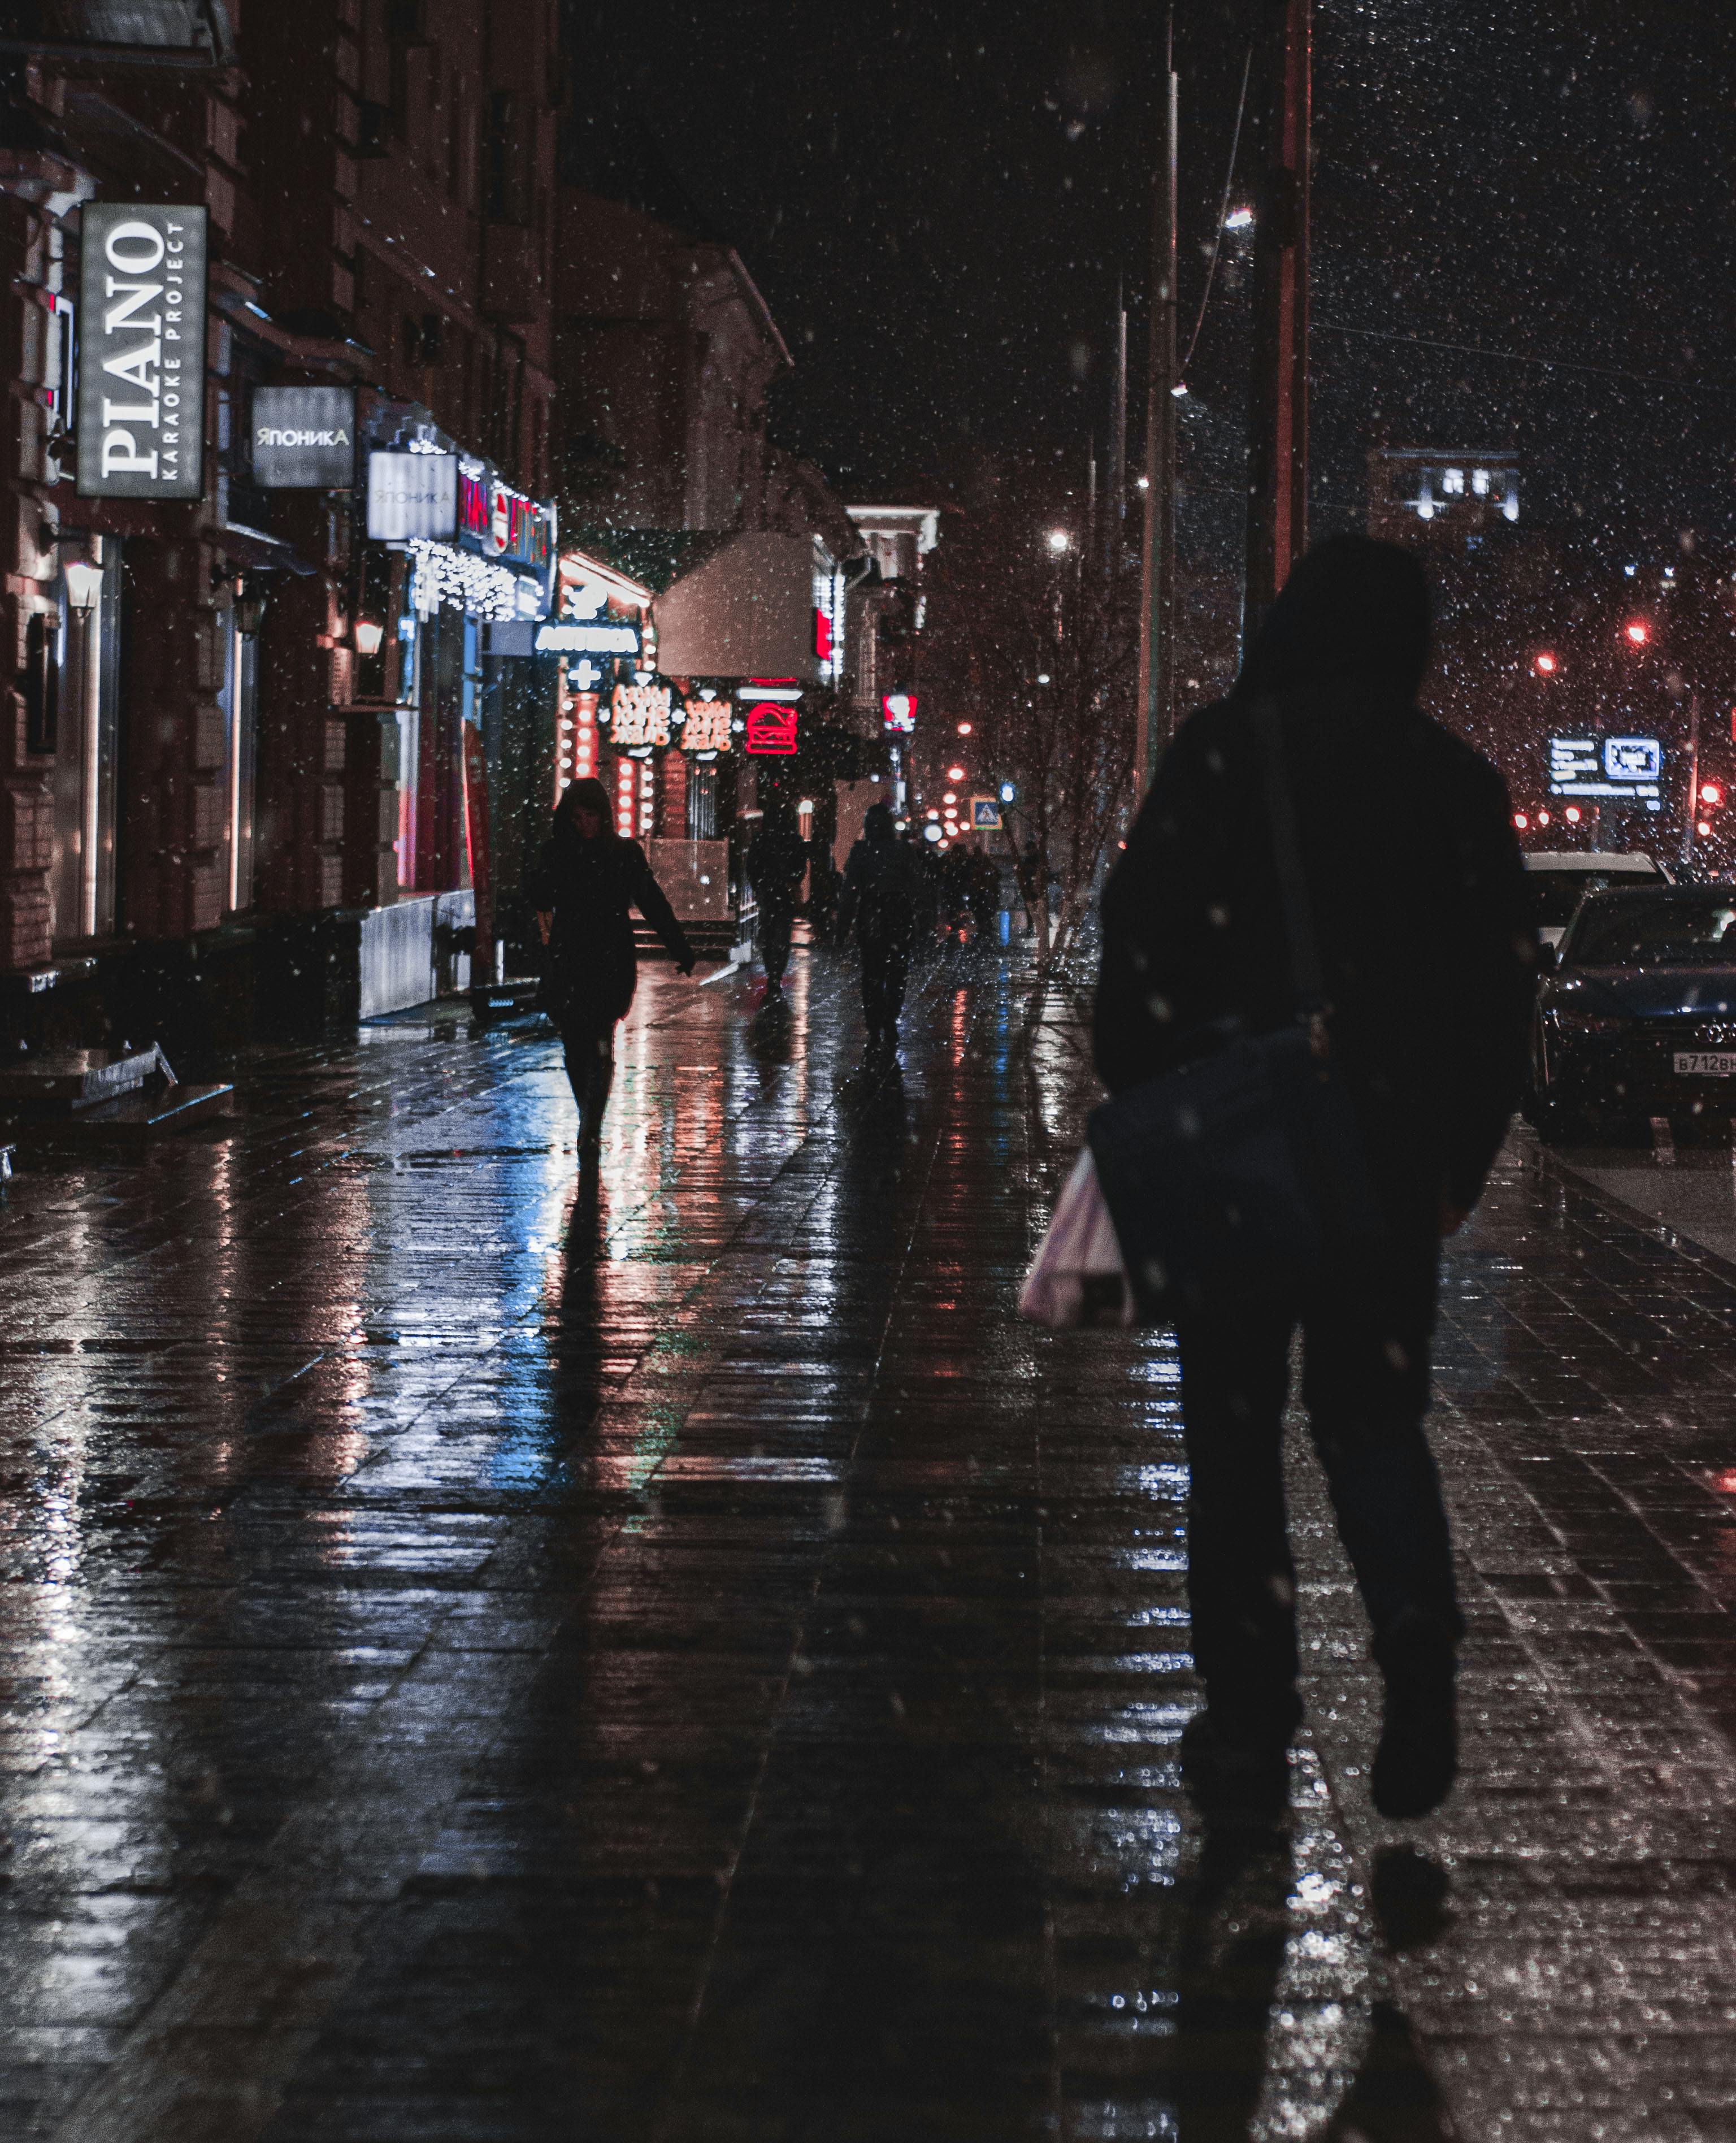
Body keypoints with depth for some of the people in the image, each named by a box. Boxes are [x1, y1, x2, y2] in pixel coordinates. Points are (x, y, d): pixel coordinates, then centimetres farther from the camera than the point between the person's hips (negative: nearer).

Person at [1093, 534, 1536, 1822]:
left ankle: (1252, 1725, 7)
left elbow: (1145, 947, -11)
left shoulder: (1226, 752, -5)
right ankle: (1418, 1638, -8)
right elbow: (1503, 988, 6)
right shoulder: (1462, 782, 5)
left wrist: (1141, 1113, -3)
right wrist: (1462, 1164, 12)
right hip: (1395, 1160, 3)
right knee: (1373, 1414, 16)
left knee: (1237, 1432, 7)